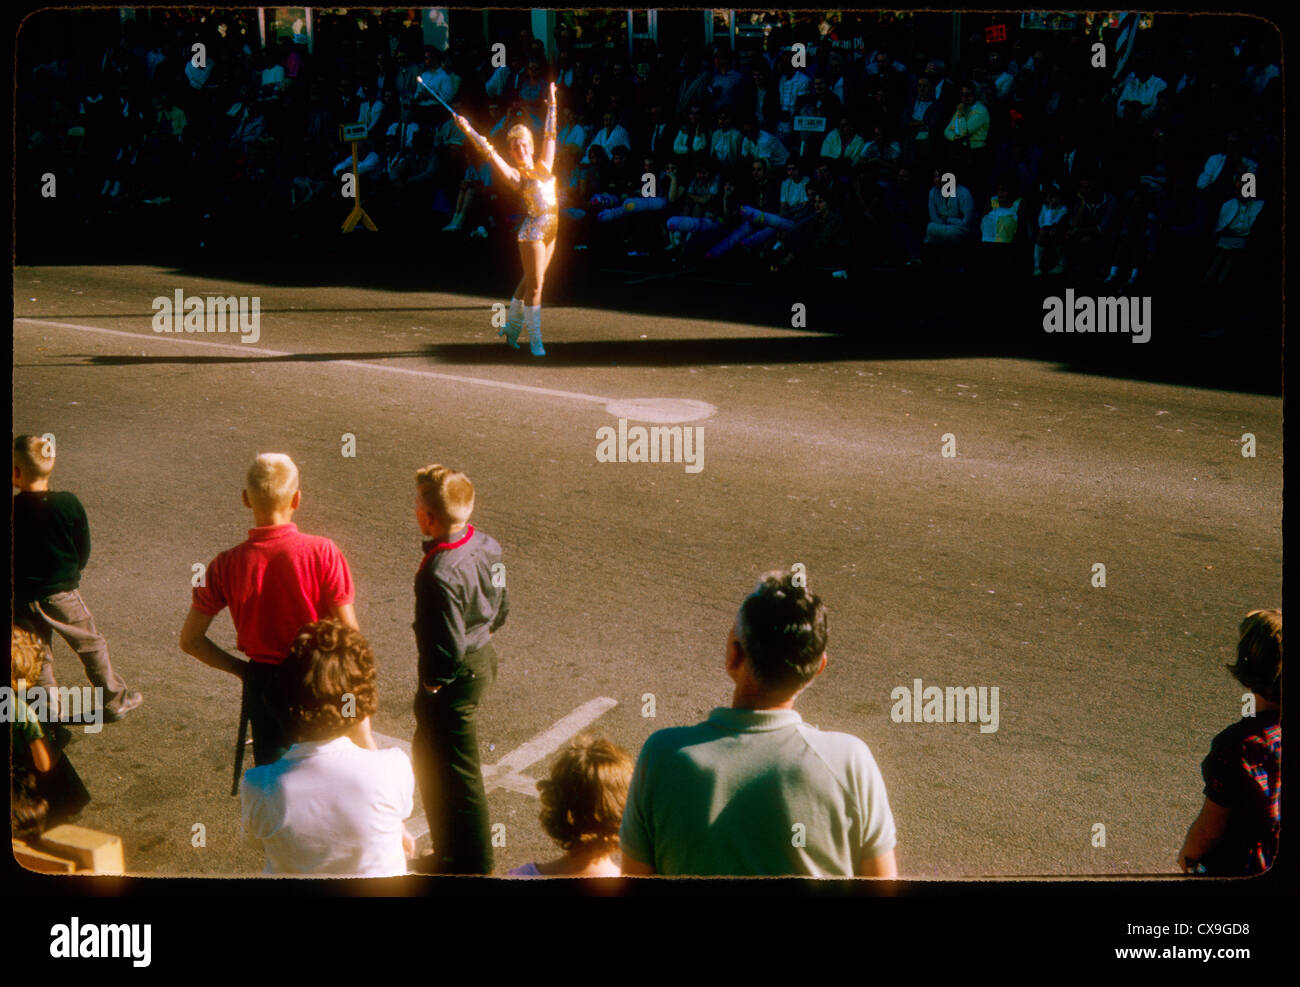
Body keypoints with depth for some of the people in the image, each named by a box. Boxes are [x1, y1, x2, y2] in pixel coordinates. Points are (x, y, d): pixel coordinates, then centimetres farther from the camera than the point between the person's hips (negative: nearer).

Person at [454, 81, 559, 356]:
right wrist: (468, 130, -17)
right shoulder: (515, 175, -5)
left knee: (530, 281, 17)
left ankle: (512, 326, 33)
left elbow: (550, 135, 19)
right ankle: (535, 340, 1)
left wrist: (552, 103, 25)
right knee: (535, 285, -5)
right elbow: (490, 152, -11)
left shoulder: (543, 166, 10)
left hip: (551, 230, 6)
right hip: (532, 231, -6)